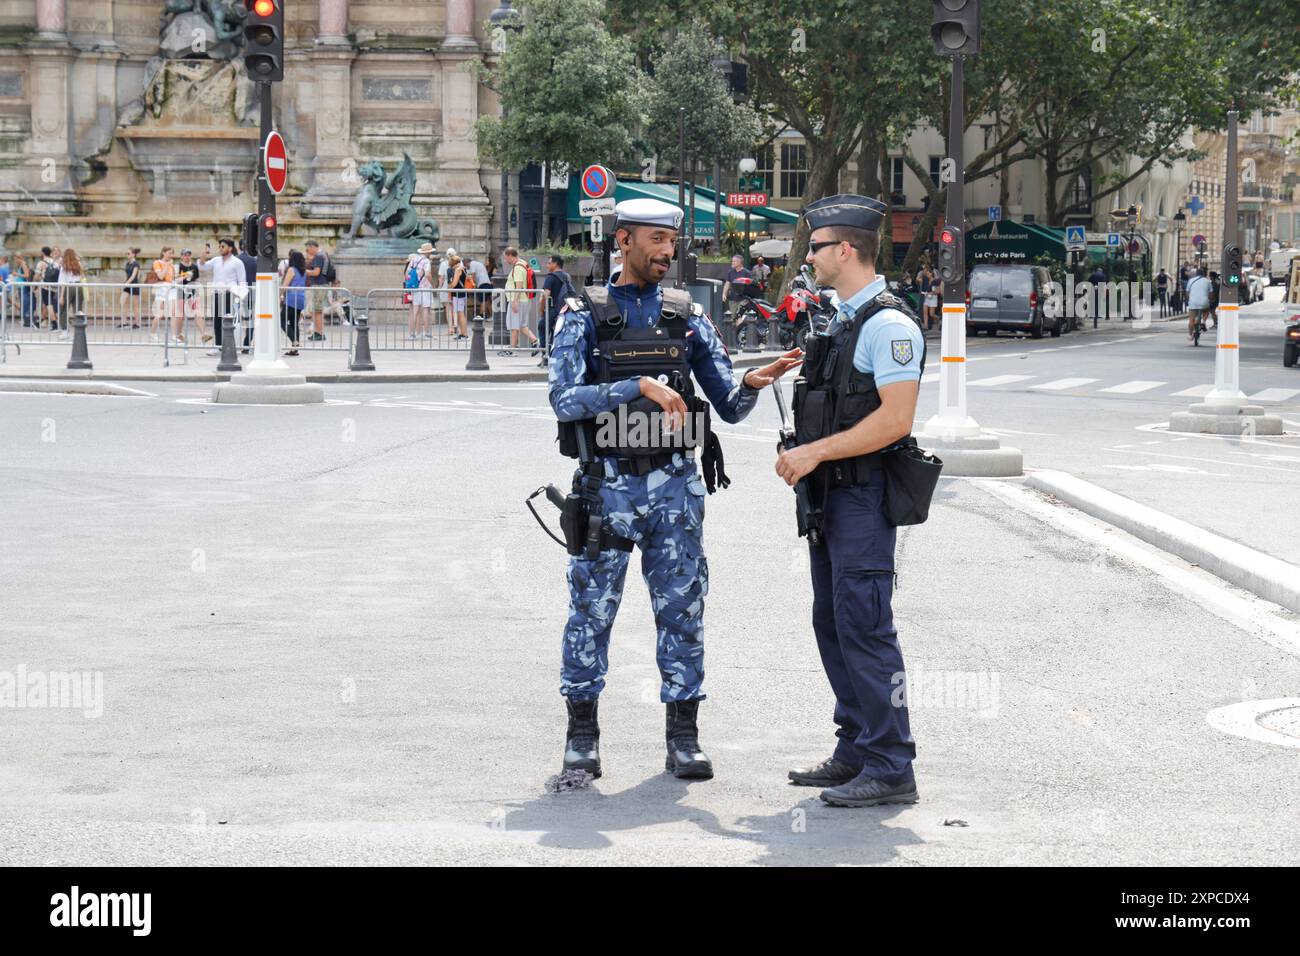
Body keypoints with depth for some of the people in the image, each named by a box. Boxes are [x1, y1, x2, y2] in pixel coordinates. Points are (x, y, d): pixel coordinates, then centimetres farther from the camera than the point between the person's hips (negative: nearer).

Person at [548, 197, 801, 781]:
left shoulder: (688, 318, 9)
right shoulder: (584, 316, 0)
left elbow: (729, 407, 8)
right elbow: (564, 399, -15)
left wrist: (752, 384, -15)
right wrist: (640, 387, -25)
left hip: (674, 485, 3)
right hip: (608, 484, -3)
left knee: (682, 609, 4)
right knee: (592, 609, 3)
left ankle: (683, 736, 13)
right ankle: (582, 733, 15)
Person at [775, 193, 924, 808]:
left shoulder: (887, 325, -15)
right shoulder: (838, 319, 16)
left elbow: (895, 419, -22)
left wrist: (815, 452, -19)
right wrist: (800, 456, 10)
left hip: (864, 496, -10)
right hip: (829, 493, 10)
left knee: (864, 626, -9)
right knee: (832, 624, 13)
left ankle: (890, 769, -5)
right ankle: (855, 753, 22)